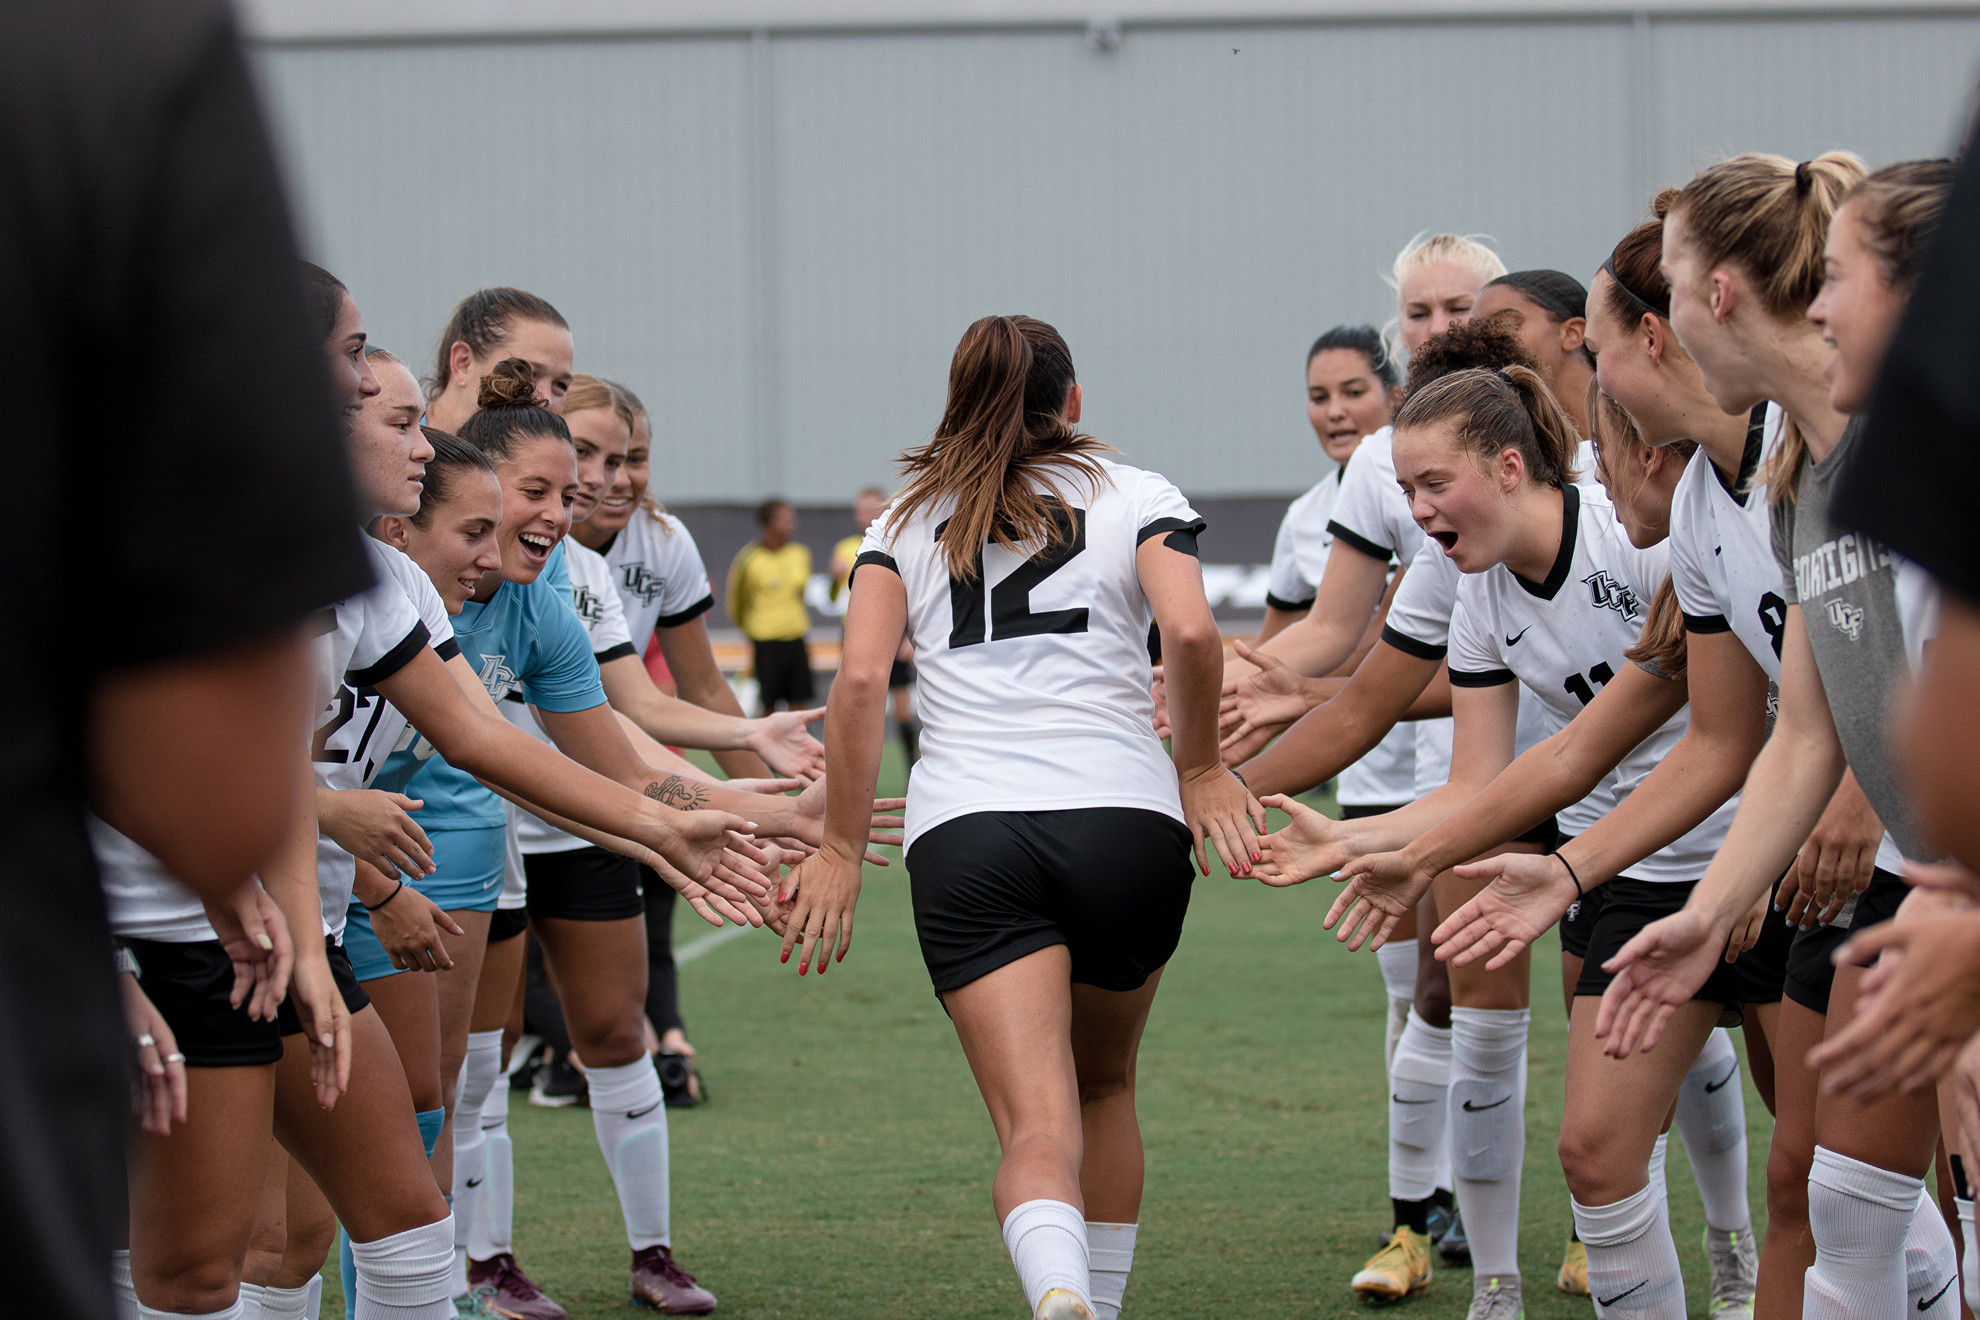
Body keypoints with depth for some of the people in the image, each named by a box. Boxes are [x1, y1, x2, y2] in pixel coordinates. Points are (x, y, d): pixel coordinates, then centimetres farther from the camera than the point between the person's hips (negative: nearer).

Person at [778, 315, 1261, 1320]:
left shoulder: (906, 520, 18)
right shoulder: (1137, 497, 13)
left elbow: (861, 679, 2)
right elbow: (1190, 633, -6)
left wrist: (841, 847, 5)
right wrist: (1199, 765, 8)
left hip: (963, 831, 0)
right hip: (1126, 820, 0)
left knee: (1039, 1128, -12)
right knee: (1105, 1087, 26)